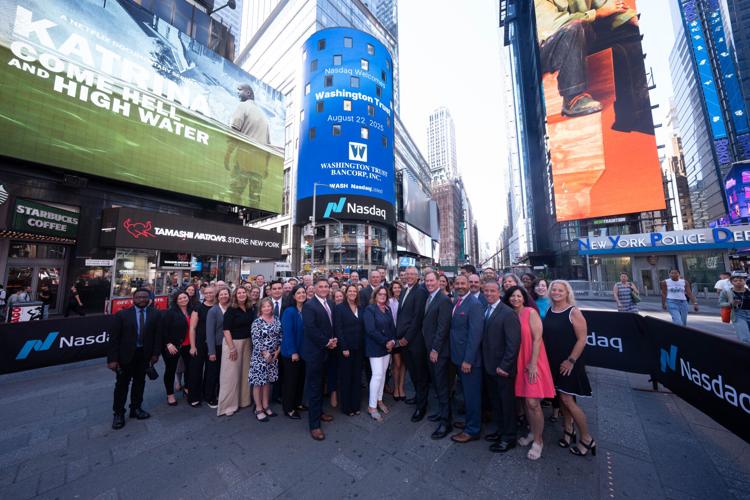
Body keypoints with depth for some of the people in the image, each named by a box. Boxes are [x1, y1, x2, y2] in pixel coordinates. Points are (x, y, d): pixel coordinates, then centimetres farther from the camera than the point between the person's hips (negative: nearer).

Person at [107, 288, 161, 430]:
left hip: (144, 354, 2)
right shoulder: (122, 314, -7)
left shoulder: (155, 314, -3)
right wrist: (112, 358, -11)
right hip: (126, 354, -1)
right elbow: (114, 338, -7)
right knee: (122, 384, 12)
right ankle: (119, 413, 30)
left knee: (139, 382, 15)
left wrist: (155, 353, -3)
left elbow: (157, 335, 0)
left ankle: (136, 408, 32)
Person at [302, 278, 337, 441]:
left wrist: (334, 340, -2)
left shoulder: (330, 303, 7)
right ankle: (314, 424, 16)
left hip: (327, 351, 7)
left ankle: (319, 411, 39)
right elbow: (310, 329, -21)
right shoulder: (309, 305, -15)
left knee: (320, 384, 21)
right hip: (314, 351, -7)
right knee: (314, 387, 4)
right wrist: (326, 342, -16)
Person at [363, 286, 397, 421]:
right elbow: (370, 330, -20)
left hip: (388, 346, 6)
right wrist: (385, 342, -18)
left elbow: (392, 327, 10)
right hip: (375, 347, -6)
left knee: (383, 373, 13)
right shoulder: (370, 309, -13)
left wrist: (392, 341, -7)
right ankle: (372, 406, 10)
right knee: (377, 374, -5)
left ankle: (379, 400, 29)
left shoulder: (387, 309, 9)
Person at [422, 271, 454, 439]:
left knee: (442, 385, 3)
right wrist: (430, 348, 8)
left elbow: (443, 327, -20)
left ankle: (445, 422, 18)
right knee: (436, 383, 20)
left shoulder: (444, 300, -18)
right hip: (430, 348, 8)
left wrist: (435, 349, -17)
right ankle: (442, 412, 36)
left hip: (440, 350, -8)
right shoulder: (428, 298, 8)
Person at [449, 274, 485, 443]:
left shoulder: (474, 304, -19)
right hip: (459, 356, 7)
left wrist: (468, 360, -21)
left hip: (469, 358, -7)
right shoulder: (456, 302, 6)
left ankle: (472, 430, 27)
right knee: (466, 392, 23)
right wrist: (459, 358, 8)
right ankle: (469, 420, 41)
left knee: (472, 394, 9)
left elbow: (475, 334, -22)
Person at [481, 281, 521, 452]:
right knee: (495, 400, 21)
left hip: (503, 368, -7)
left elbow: (513, 343, -19)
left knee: (507, 402, 11)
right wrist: (485, 361, 4)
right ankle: (500, 430, 40)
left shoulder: (508, 313, -18)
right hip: (489, 366, 7)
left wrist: (504, 366, -18)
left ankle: (509, 438, 30)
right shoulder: (485, 310, 5)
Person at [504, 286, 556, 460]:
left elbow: (537, 339, -14)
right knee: (525, 400, 14)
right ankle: (532, 433, 33)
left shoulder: (531, 312, -11)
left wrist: (533, 364, -15)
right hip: (518, 363, 5)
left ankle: (538, 441, 16)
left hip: (532, 363, -5)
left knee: (533, 403, -4)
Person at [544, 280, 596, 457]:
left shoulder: (573, 312, -13)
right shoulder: (549, 311, 3)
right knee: (561, 397, 16)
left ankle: (586, 439, 18)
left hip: (568, 363, -5)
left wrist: (571, 360, -16)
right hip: (553, 362, 6)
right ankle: (568, 430, 33)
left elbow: (582, 339, -14)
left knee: (567, 399, -2)